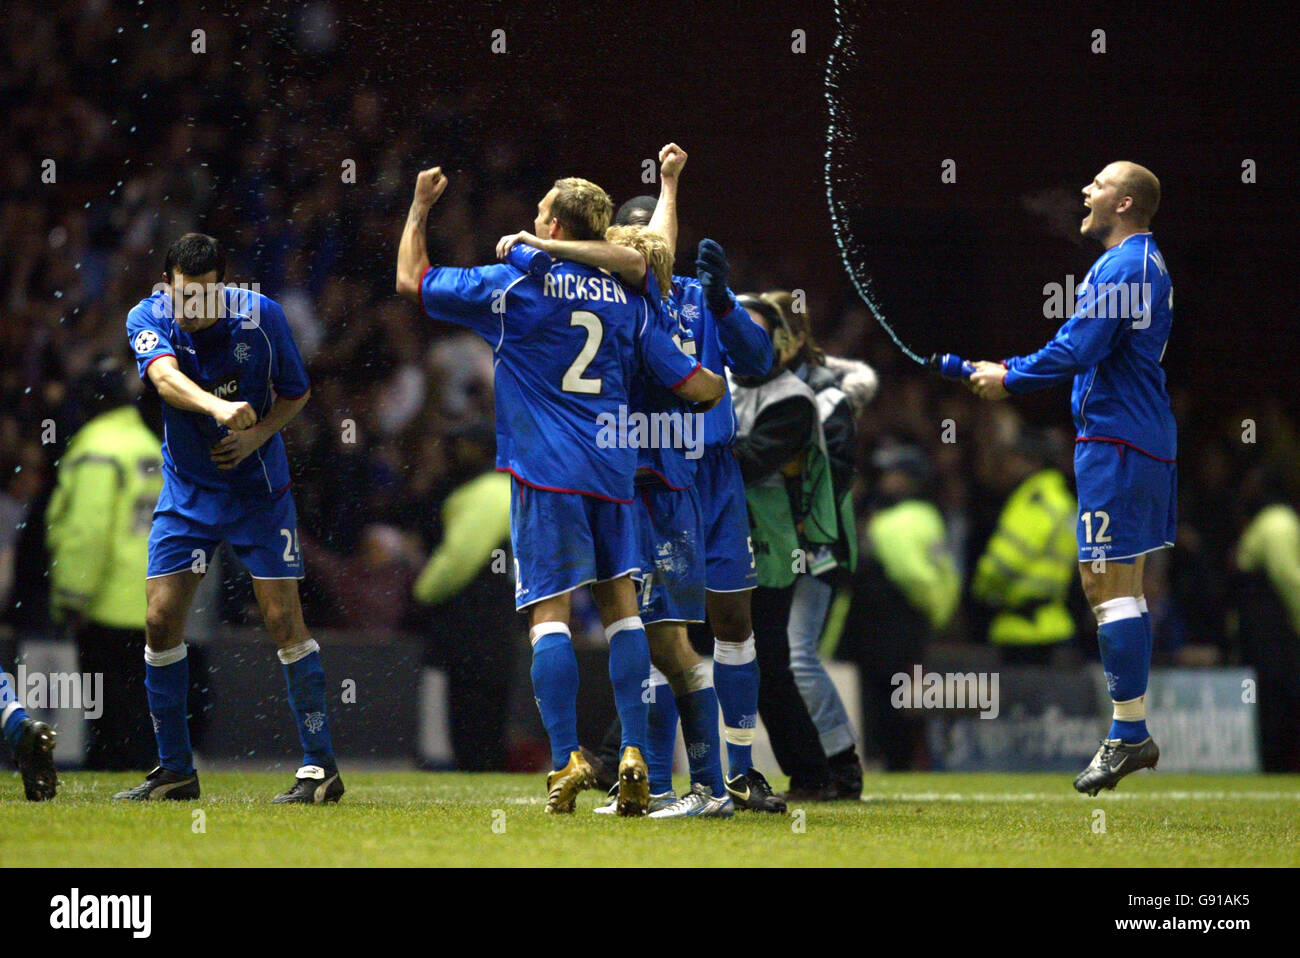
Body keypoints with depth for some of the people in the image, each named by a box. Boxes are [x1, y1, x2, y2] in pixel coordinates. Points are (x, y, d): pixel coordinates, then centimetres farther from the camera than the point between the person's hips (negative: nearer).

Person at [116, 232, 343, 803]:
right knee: (160, 621, -3)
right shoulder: (148, 319, -14)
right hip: (186, 490, 2)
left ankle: (320, 766, -2)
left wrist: (257, 435, -18)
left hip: (258, 488, -2)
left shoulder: (260, 316, -13)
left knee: (284, 620, -8)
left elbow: (297, 392, 1)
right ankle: (175, 772, 9)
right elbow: (164, 376, -35)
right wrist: (219, 407, -54)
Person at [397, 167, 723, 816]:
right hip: (612, 470, 4)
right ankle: (634, 756, 0)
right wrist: (721, 382, 31)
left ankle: (566, 759, -12)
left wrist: (419, 209, 20)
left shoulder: (515, 286, -2)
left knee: (549, 613, -5)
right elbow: (695, 386, 8)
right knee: (620, 604, 7)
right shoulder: (627, 300, 8)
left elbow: (412, 281, 7)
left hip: (546, 471, -4)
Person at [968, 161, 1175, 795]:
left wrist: (1009, 380, -6)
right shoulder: (1144, 263, 19)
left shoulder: (1121, 265, -15)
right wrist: (1010, 369, 17)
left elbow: (1076, 351, -20)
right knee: (1121, 585, 14)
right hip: (1144, 440, 11)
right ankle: (1133, 735, 16)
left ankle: (1127, 736, -10)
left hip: (1116, 442, -11)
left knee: (1107, 584, -10)